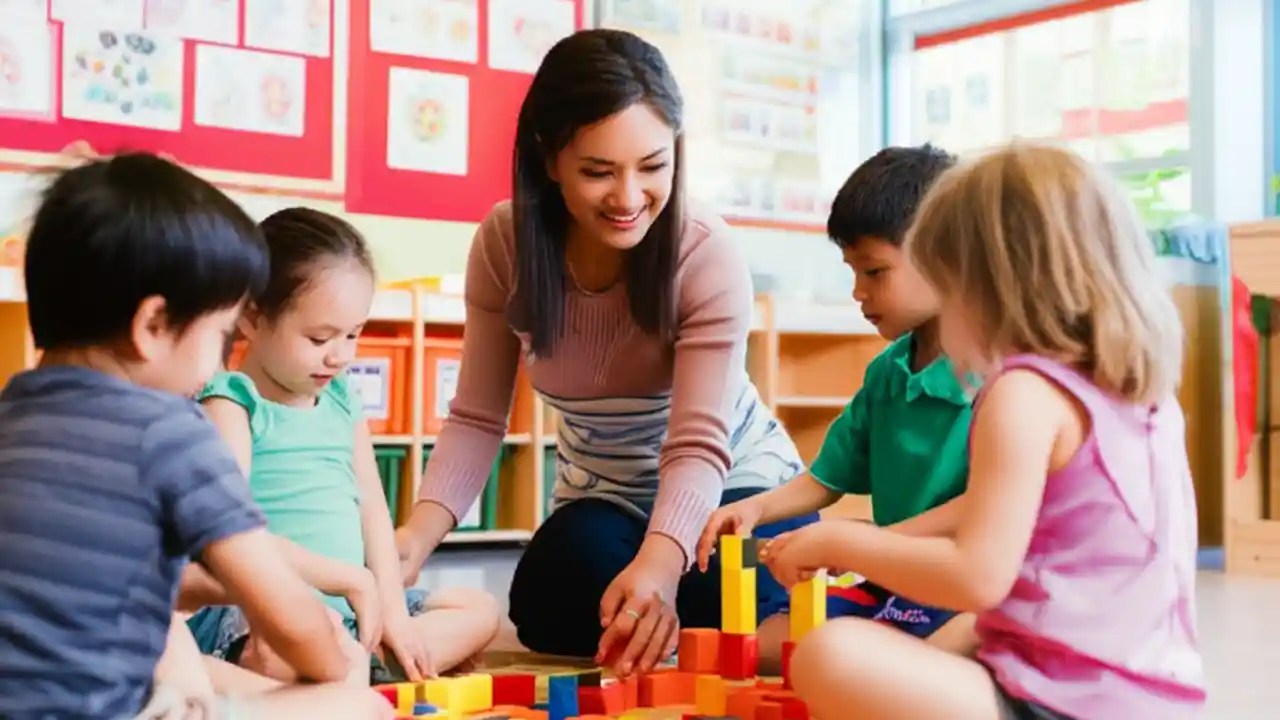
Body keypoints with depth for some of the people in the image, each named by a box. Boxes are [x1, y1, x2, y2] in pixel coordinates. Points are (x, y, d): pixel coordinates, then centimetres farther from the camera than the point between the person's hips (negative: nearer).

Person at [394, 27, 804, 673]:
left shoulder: (706, 255, -27)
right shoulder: (504, 243, -17)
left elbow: (698, 446, -34)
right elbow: (477, 418, -12)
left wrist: (659, 561, -55)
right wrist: (418, 534, -31)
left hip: (730, 484, -2)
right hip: (601, 494, 2)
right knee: (552, 615, -26)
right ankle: (623, 639, 8)